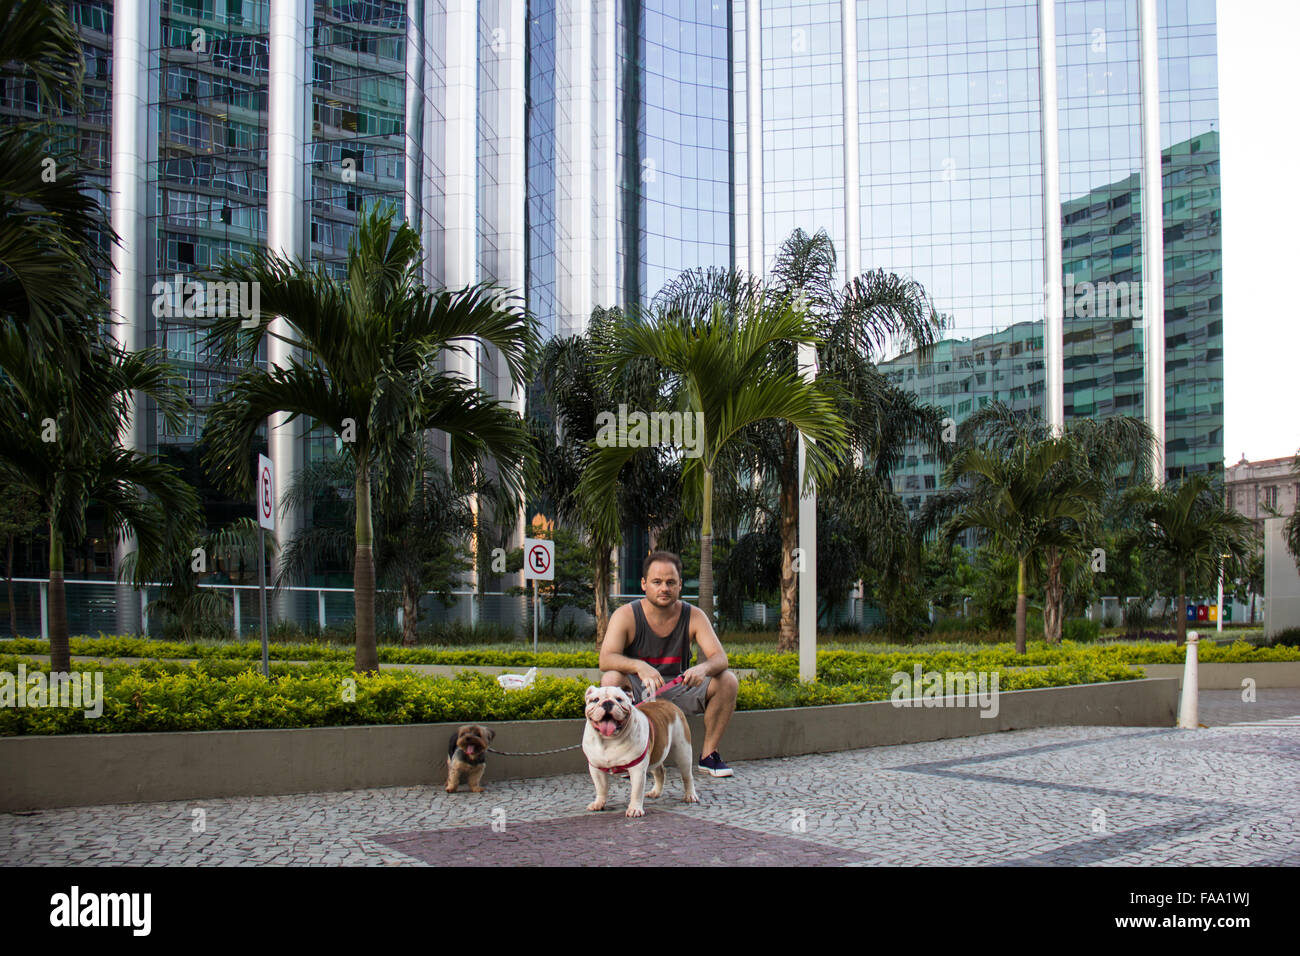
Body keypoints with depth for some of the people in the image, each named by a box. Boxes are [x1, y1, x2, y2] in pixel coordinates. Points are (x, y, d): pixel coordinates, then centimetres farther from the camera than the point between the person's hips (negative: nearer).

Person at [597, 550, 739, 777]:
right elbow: (606, 660, -25)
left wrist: (703, 668, -38)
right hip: (638, 693, -2)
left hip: (678, 690, 2)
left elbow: (720, 657, -13)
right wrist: (639, 666, -46)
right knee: (611, 679, -33)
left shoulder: (694, 616, -5)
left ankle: (708, 754, -3)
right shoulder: (625, 616, -13)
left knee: (728, 680, -18)